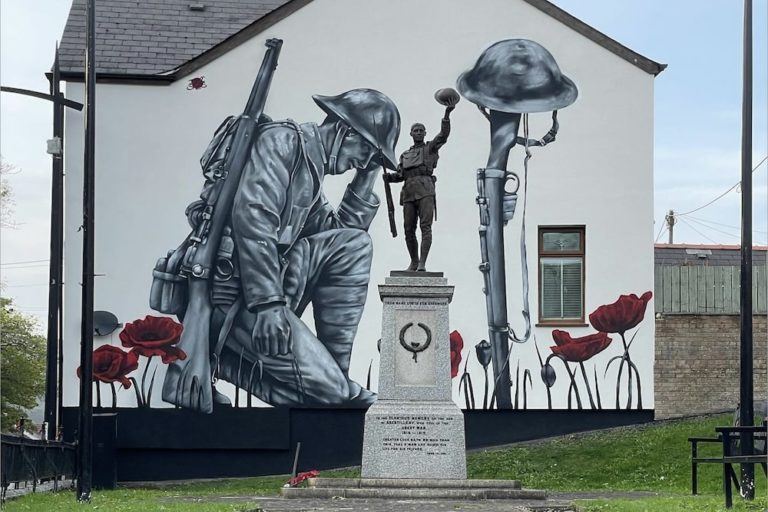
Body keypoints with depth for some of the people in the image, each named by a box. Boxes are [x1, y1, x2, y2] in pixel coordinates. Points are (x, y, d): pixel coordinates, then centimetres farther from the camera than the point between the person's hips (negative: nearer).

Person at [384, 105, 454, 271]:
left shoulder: (430, 147, 15)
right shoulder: (405, 155, 28)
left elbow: (444, 134, 0)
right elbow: (399, 175, 21)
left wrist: (447, 115, -15)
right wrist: (389, 176, -2)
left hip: (425, 190, -5)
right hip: (409, 192, 5)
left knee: (426, 226, -16)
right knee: (409, 229, 2)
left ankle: (422, 263, -22)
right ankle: (414, 262, 14)